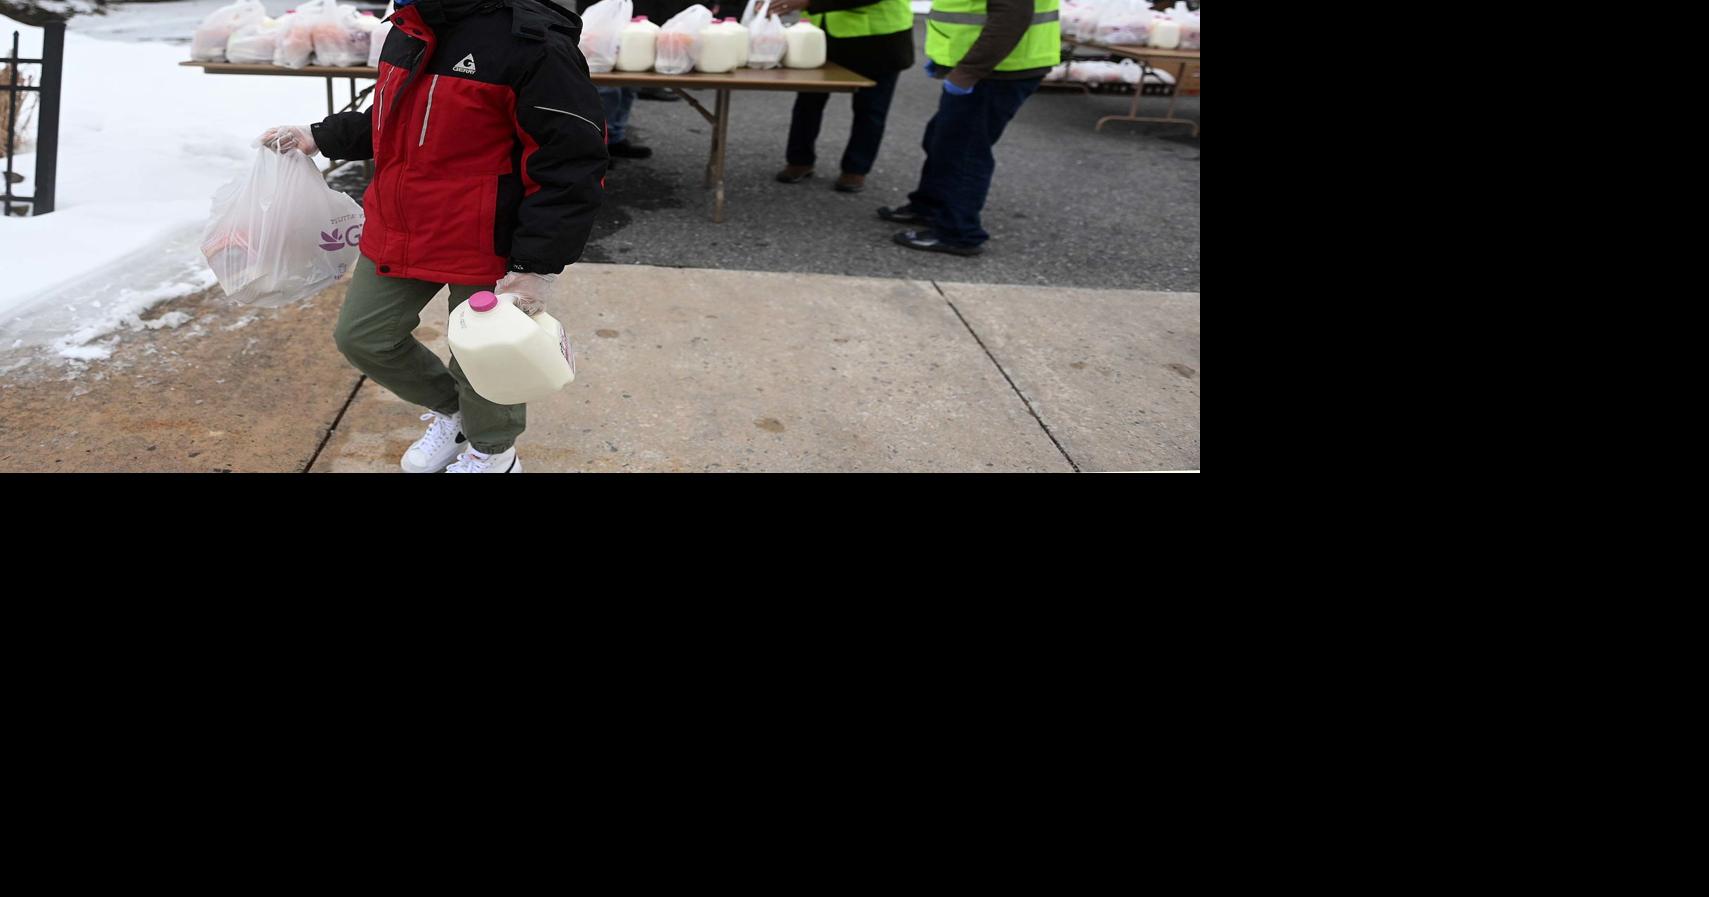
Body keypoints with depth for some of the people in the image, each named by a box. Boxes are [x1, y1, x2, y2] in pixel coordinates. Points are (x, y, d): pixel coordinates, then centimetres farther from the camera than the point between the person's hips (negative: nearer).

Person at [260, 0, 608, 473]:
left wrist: (537, 264, -25)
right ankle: (451, 410, 41)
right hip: (397, 236, 8)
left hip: (486, 248, -8)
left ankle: (493, 455, 37)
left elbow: (571, 164, -22)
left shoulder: (531, 41, -22)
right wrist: (319, 137, 18)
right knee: (361, 337, 17)